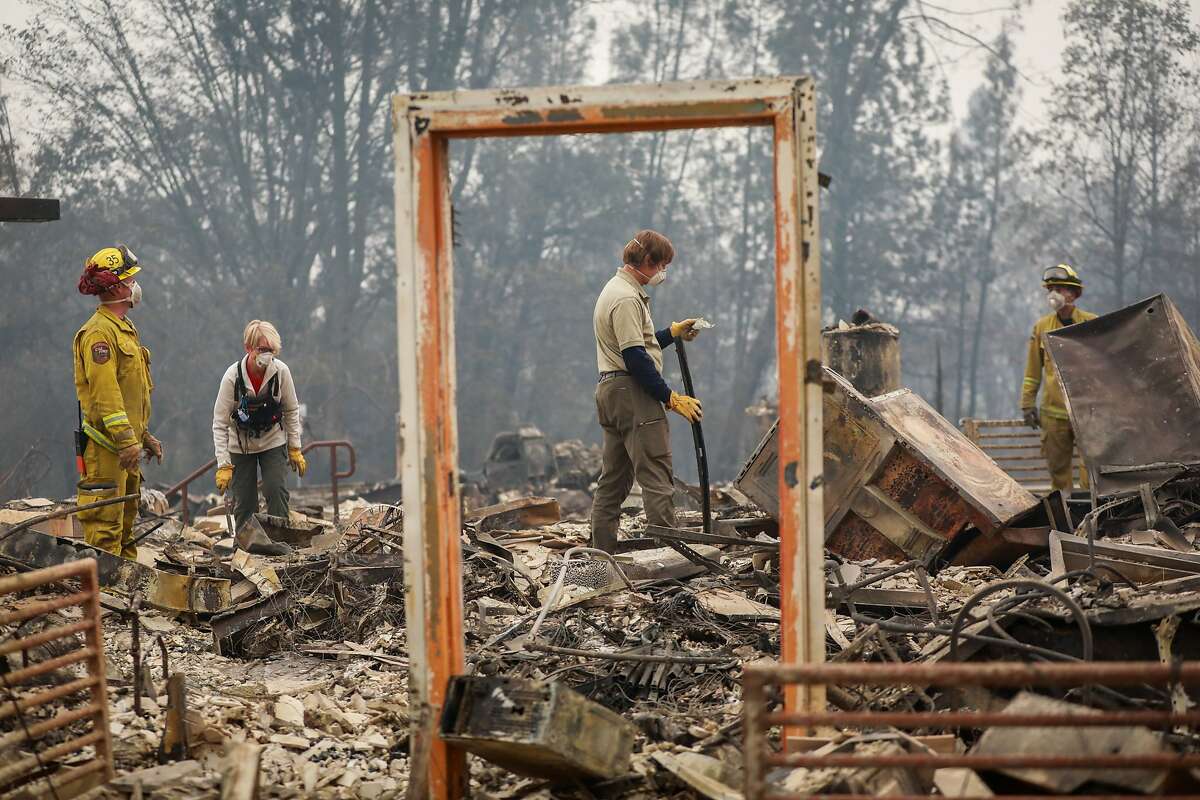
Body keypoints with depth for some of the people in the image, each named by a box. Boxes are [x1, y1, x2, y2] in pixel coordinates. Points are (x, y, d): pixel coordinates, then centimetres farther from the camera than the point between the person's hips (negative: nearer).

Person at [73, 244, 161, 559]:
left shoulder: (124, 329, 19)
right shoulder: (98, 332, -14)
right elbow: (105, 392, -22)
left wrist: (145, 436, 23)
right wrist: (127, 440, -25)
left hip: (126, 444, 11)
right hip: (105, 446, -11)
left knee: (126, 519, 15)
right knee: (105, 523, -10)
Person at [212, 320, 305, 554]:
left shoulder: (281, 372, -18)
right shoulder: (232, 376, -24)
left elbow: (291, 411, -1)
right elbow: (220, 423, -18)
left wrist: (295, 449, 0)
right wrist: (223, 465, -22)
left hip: (273, 442, 1)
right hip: (241, 445, -1)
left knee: (276, 489, -15)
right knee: (244, 500, -5)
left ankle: (277, 538, -6)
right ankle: (245, 540, 8)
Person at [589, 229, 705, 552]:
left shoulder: (616, 289, 20)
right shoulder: (626, 298, -14)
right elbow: (636, 359, -21)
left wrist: (672, 333, 29)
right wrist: (671, 398, -19)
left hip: (610, 391, 11)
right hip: (632, 392, -11)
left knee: (613, 482, 11)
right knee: (657, 478, -12)